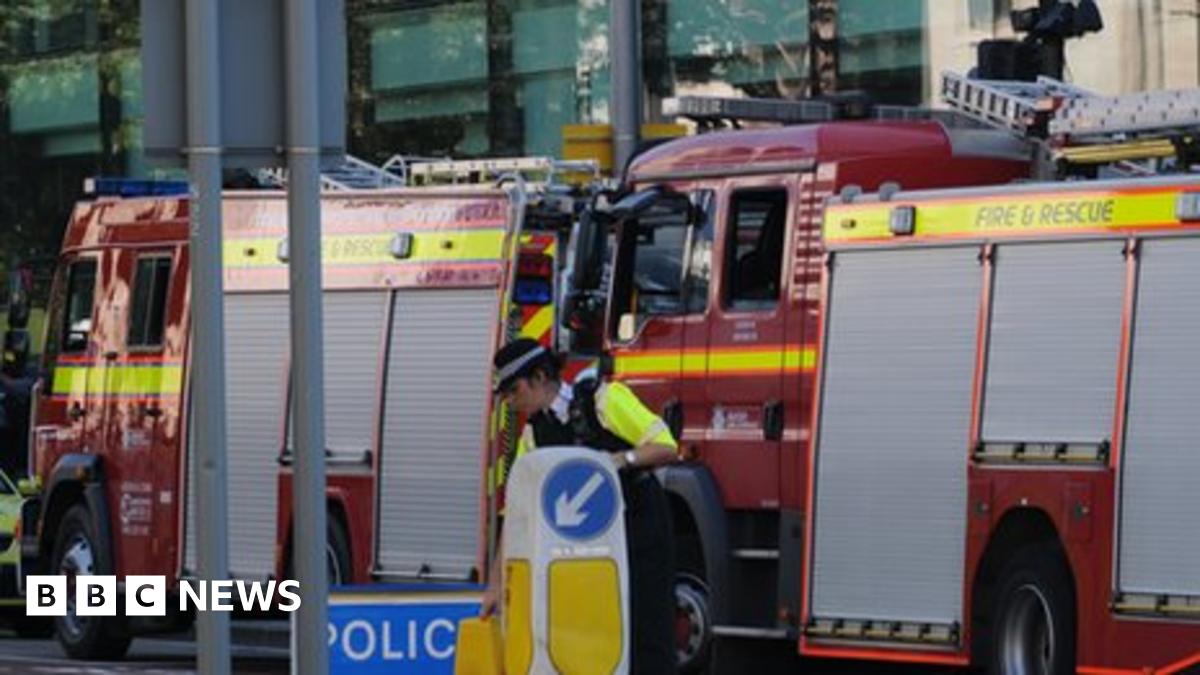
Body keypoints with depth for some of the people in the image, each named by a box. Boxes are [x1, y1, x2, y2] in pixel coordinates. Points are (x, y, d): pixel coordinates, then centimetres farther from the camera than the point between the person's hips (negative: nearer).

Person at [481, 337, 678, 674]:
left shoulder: (603, 399, -12)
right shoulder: (534, 435, 4)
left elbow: (665, 446, -13)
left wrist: (622, 459, -31)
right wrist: (495, 583, 0)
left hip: (642, 530, -6)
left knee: (648, 633, -9)